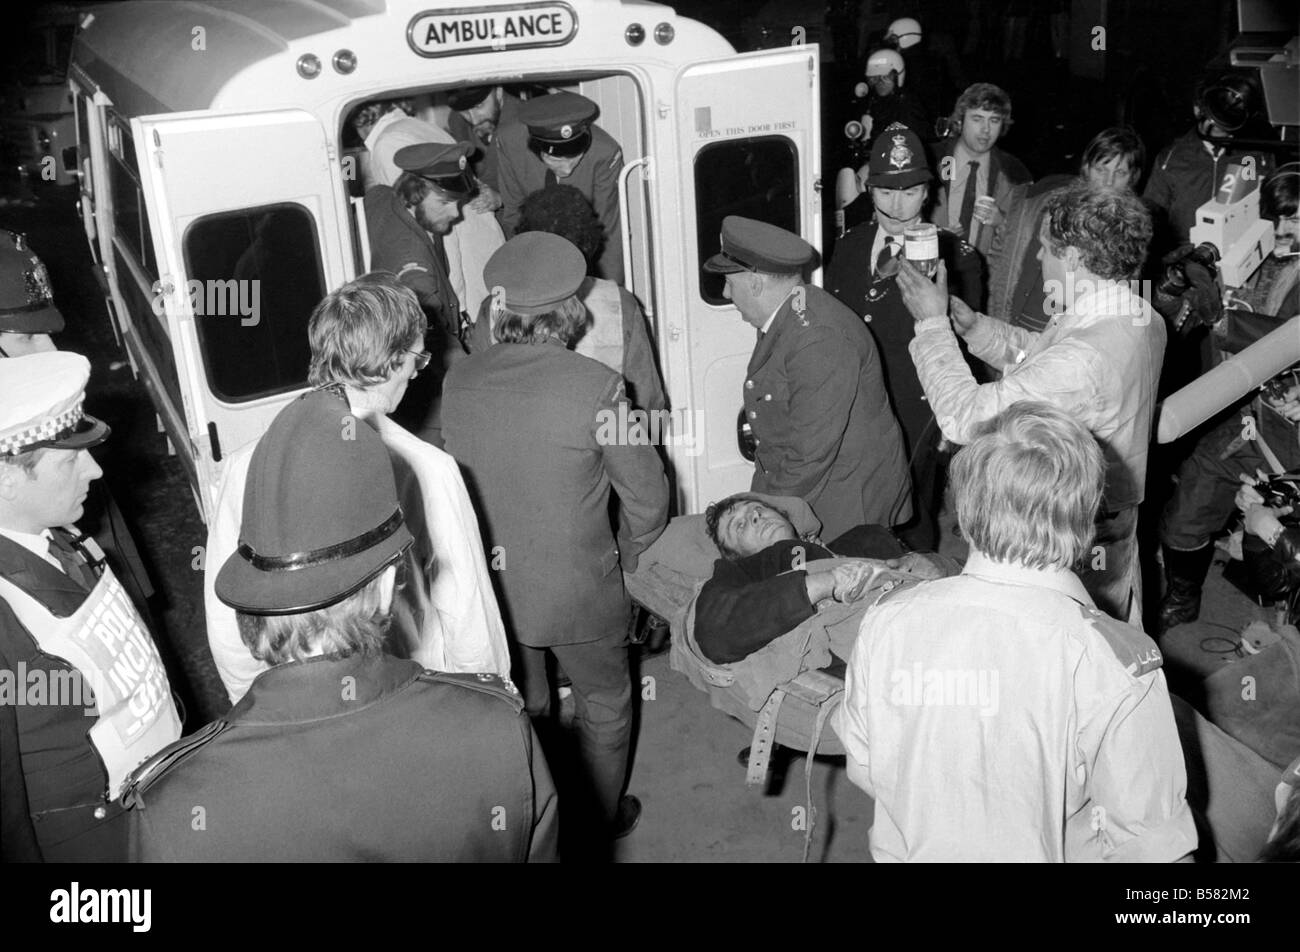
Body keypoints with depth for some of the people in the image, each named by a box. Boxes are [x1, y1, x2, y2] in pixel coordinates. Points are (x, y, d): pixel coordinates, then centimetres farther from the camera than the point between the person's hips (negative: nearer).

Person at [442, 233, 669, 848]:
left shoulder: (458, 381, -11)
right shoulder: (595, 386, -23)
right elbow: (647, 497, -16)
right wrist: (628, 560, 4)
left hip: (490, 585, 4)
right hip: (578, 590, -4)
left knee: (518, 708, 27)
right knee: (604, 706, 23)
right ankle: (600, 823, 41)